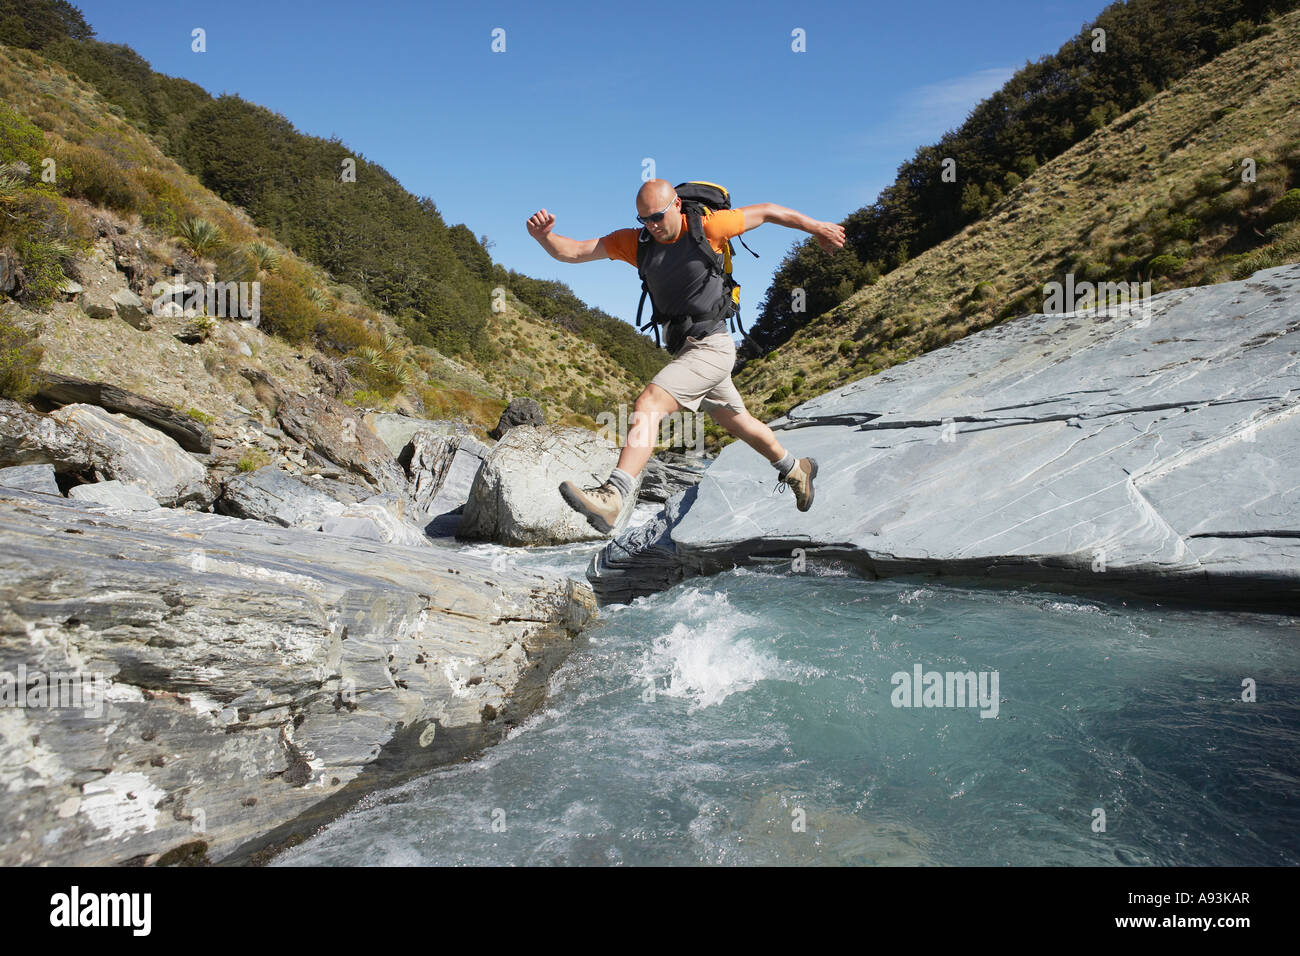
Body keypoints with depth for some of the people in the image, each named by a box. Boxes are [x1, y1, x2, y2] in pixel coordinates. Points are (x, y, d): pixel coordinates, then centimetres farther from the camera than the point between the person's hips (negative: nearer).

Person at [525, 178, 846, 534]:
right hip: (685, 348, 8)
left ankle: (612, 497, -36)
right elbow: (571, 252, -6)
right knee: (738, 422, 24)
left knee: (648, 404, -26)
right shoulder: (634, 241, 0)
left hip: (712, 347, -7)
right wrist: (543, 236, -27)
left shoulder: (706, 227, -12)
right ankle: (796, 470, 48)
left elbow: (768, 211, 2)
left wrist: (817, 228, 13)